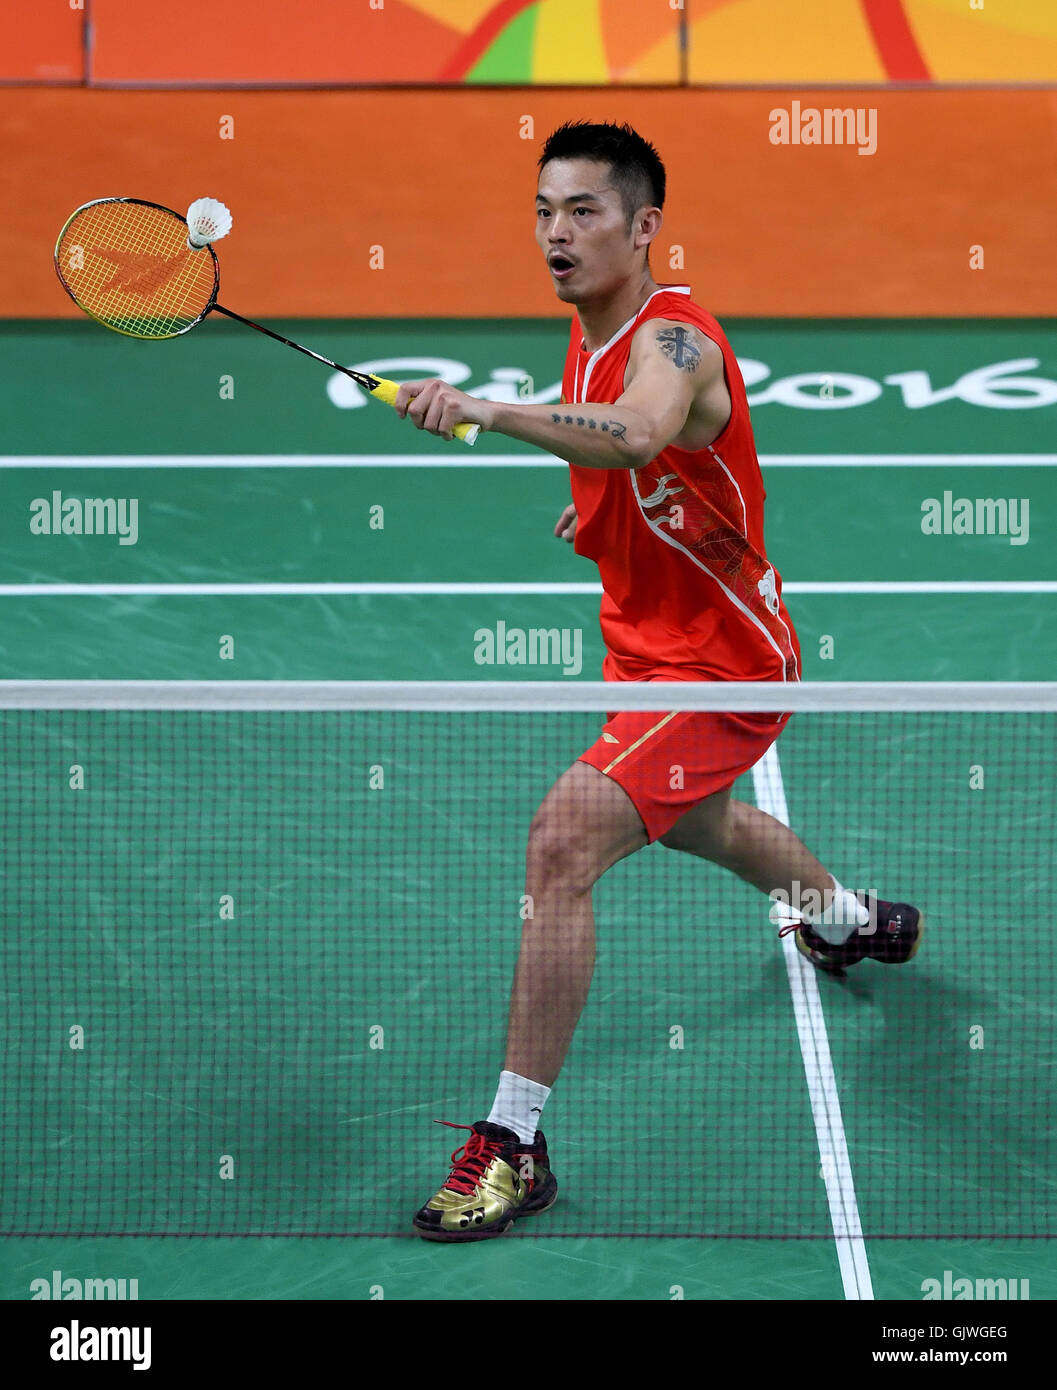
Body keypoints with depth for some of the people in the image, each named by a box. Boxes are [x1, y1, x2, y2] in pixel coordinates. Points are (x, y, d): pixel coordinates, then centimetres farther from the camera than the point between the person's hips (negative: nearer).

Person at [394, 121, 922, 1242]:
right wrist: (595, 511, 5)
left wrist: (486, 410, -64)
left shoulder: (672, 338, -27)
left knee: (562, 842, -26)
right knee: (697, 822, 35)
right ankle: (854, 920, 68)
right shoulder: (589, 335, 0)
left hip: (723, 665, -10)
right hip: (645, 648, 10)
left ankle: (513, 1143, -20)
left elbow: (635, 434, -54)